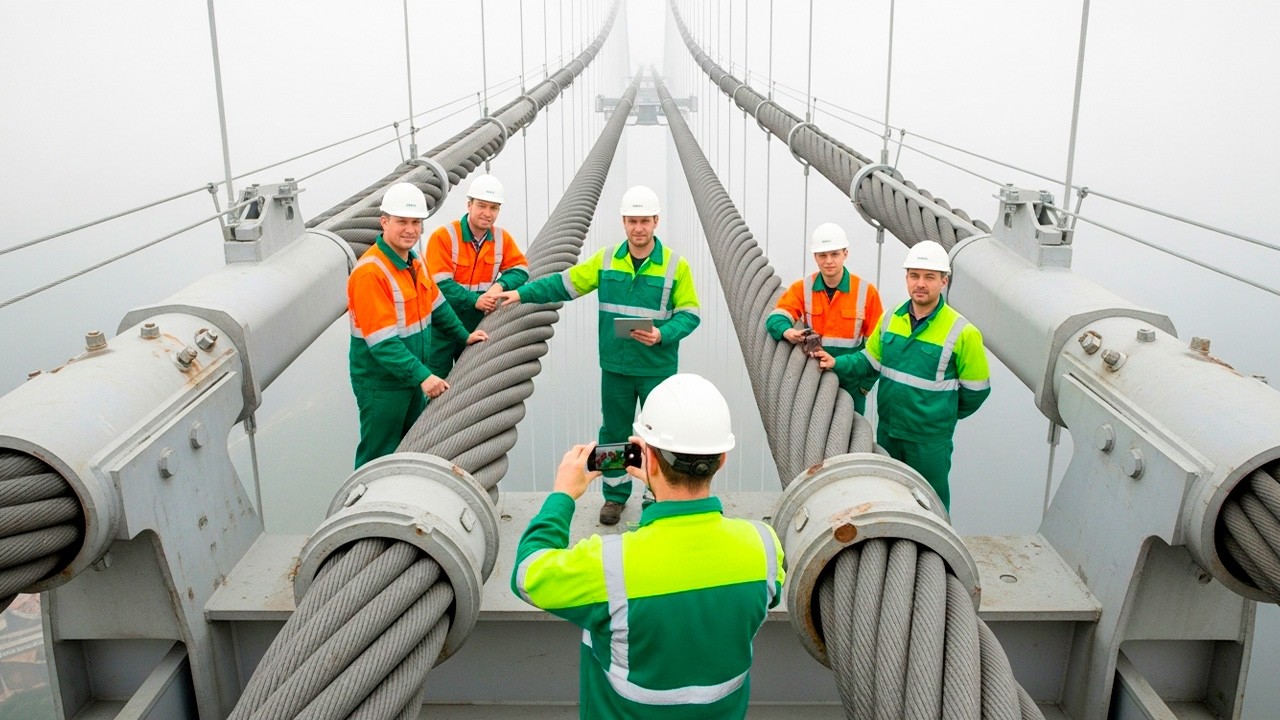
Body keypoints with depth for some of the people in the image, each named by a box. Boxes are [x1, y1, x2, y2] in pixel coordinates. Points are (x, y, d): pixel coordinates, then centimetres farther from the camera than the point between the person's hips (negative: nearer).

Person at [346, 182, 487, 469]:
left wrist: (463, 336, 20)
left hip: (414, 377, 9)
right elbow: (383, 341, -29)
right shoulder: (369, 272, -25)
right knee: (379, 458, 3)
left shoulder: (414, 262, 4)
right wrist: (421, 375, -32)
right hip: (381, 383, -9)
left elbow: (436, 305, 19)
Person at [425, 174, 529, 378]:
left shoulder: (502, 238, 0)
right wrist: (475, 300, -31)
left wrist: (500, 285, -20)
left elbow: (520, 268, 1)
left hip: (476, 329, 5)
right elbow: (440, 285, -21)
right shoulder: (443, 237, -17)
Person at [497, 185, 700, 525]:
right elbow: (564, 284, 5)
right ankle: (615, 494, 30)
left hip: (658, 368, -2)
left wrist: (662, 335, -22)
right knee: (614, 433, 13)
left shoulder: (675, 265, -6)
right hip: (615, 367, 3)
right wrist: (521, 293, -2)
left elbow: (689, 314, -6)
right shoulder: (606, 260, 1)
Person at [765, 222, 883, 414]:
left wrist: (866, 383, -4)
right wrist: (787, 332, -34)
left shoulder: (866, 291, -5)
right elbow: (776, 318, -12)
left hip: (851, 383, -1)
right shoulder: (802, 288, -1)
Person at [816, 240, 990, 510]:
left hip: (930, 439, -5)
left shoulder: (962, 332, -16)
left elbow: (977, 389, -6)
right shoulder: (891, 318, -1)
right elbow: (870, 362, 9)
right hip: (887, 430, 5)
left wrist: (947, 414, 6)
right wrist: (837, 364, -7)